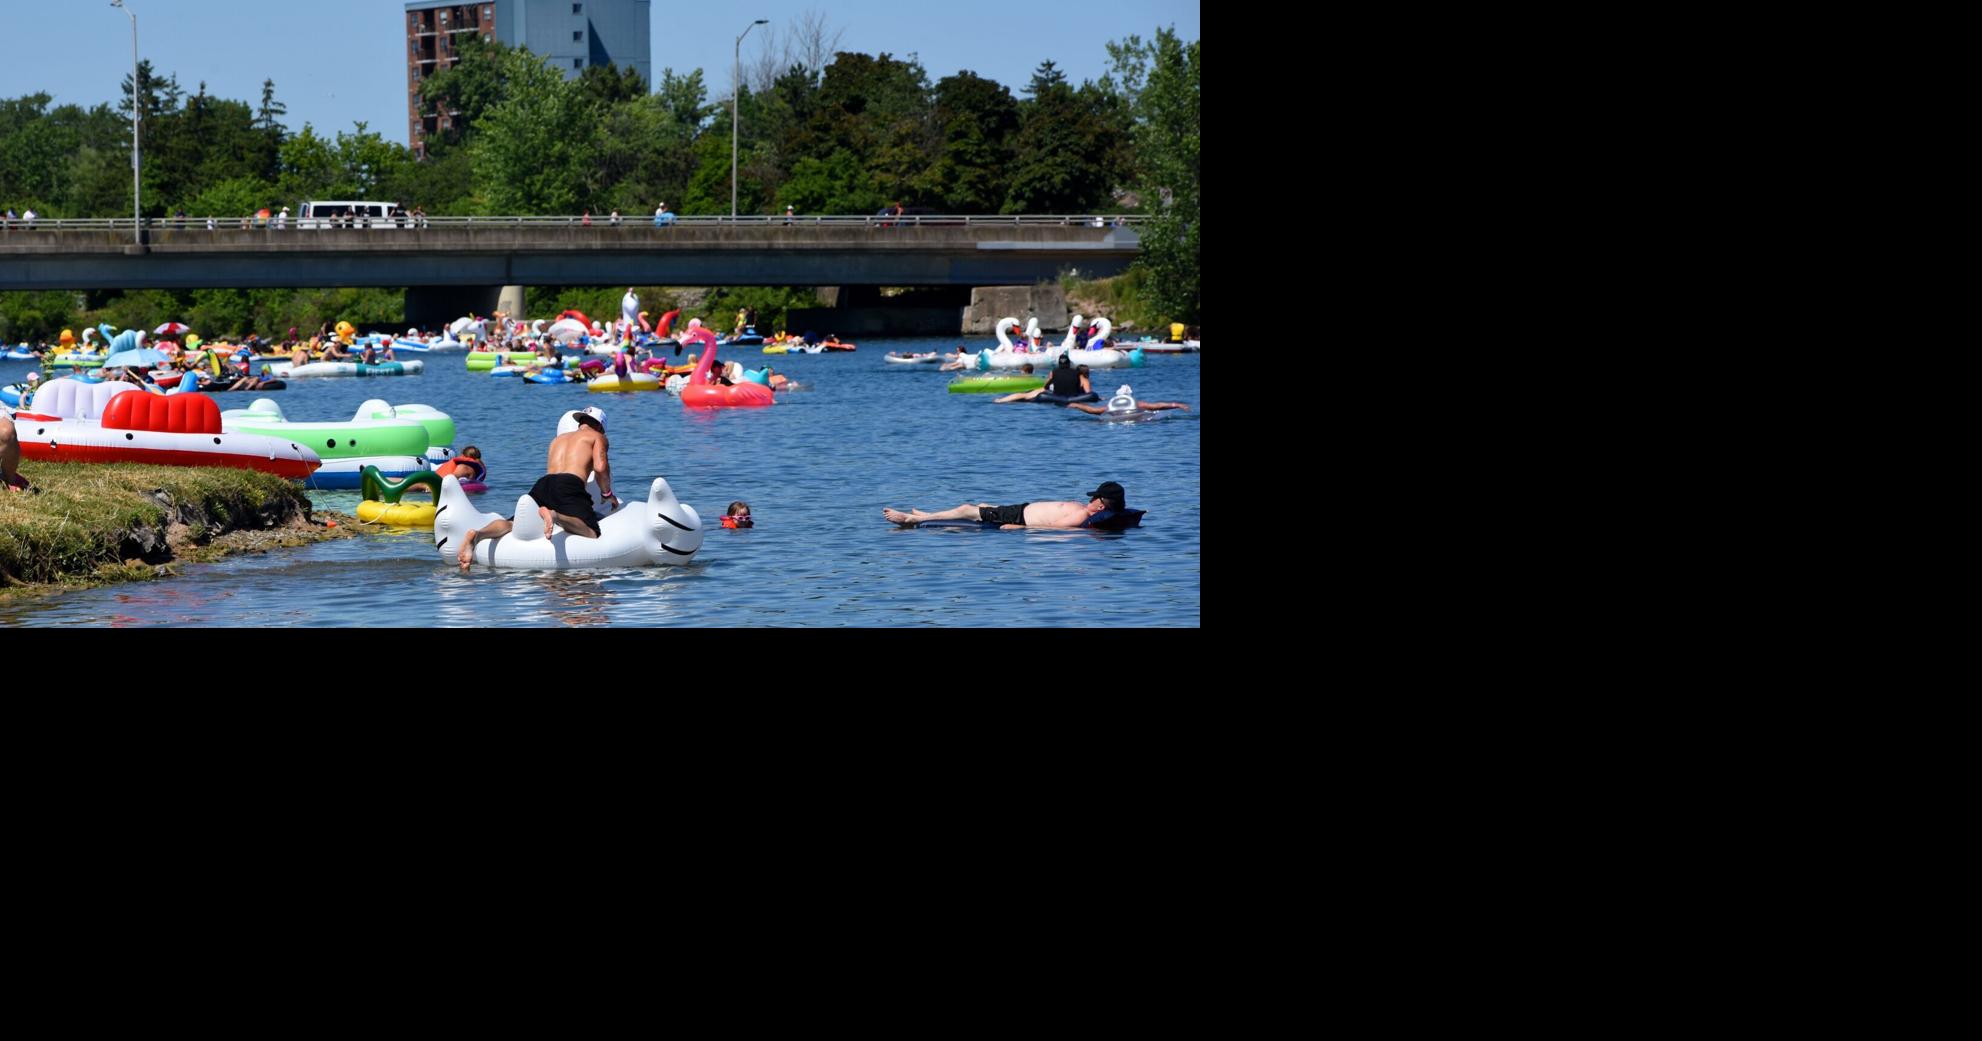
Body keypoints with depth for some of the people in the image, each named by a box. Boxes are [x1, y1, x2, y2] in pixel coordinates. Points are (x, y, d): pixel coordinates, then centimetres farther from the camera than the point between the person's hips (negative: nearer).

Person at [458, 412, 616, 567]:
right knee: (591, 533, -20)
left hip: (542, 484, 6)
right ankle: (554, 516, -48)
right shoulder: (597, 437, 21)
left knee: (513, 524, 2)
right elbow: (600, 467, 5)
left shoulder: (557, 440, 38)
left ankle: (475, 534, -30)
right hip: (570, 484, -6)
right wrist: (607, 493, 21)